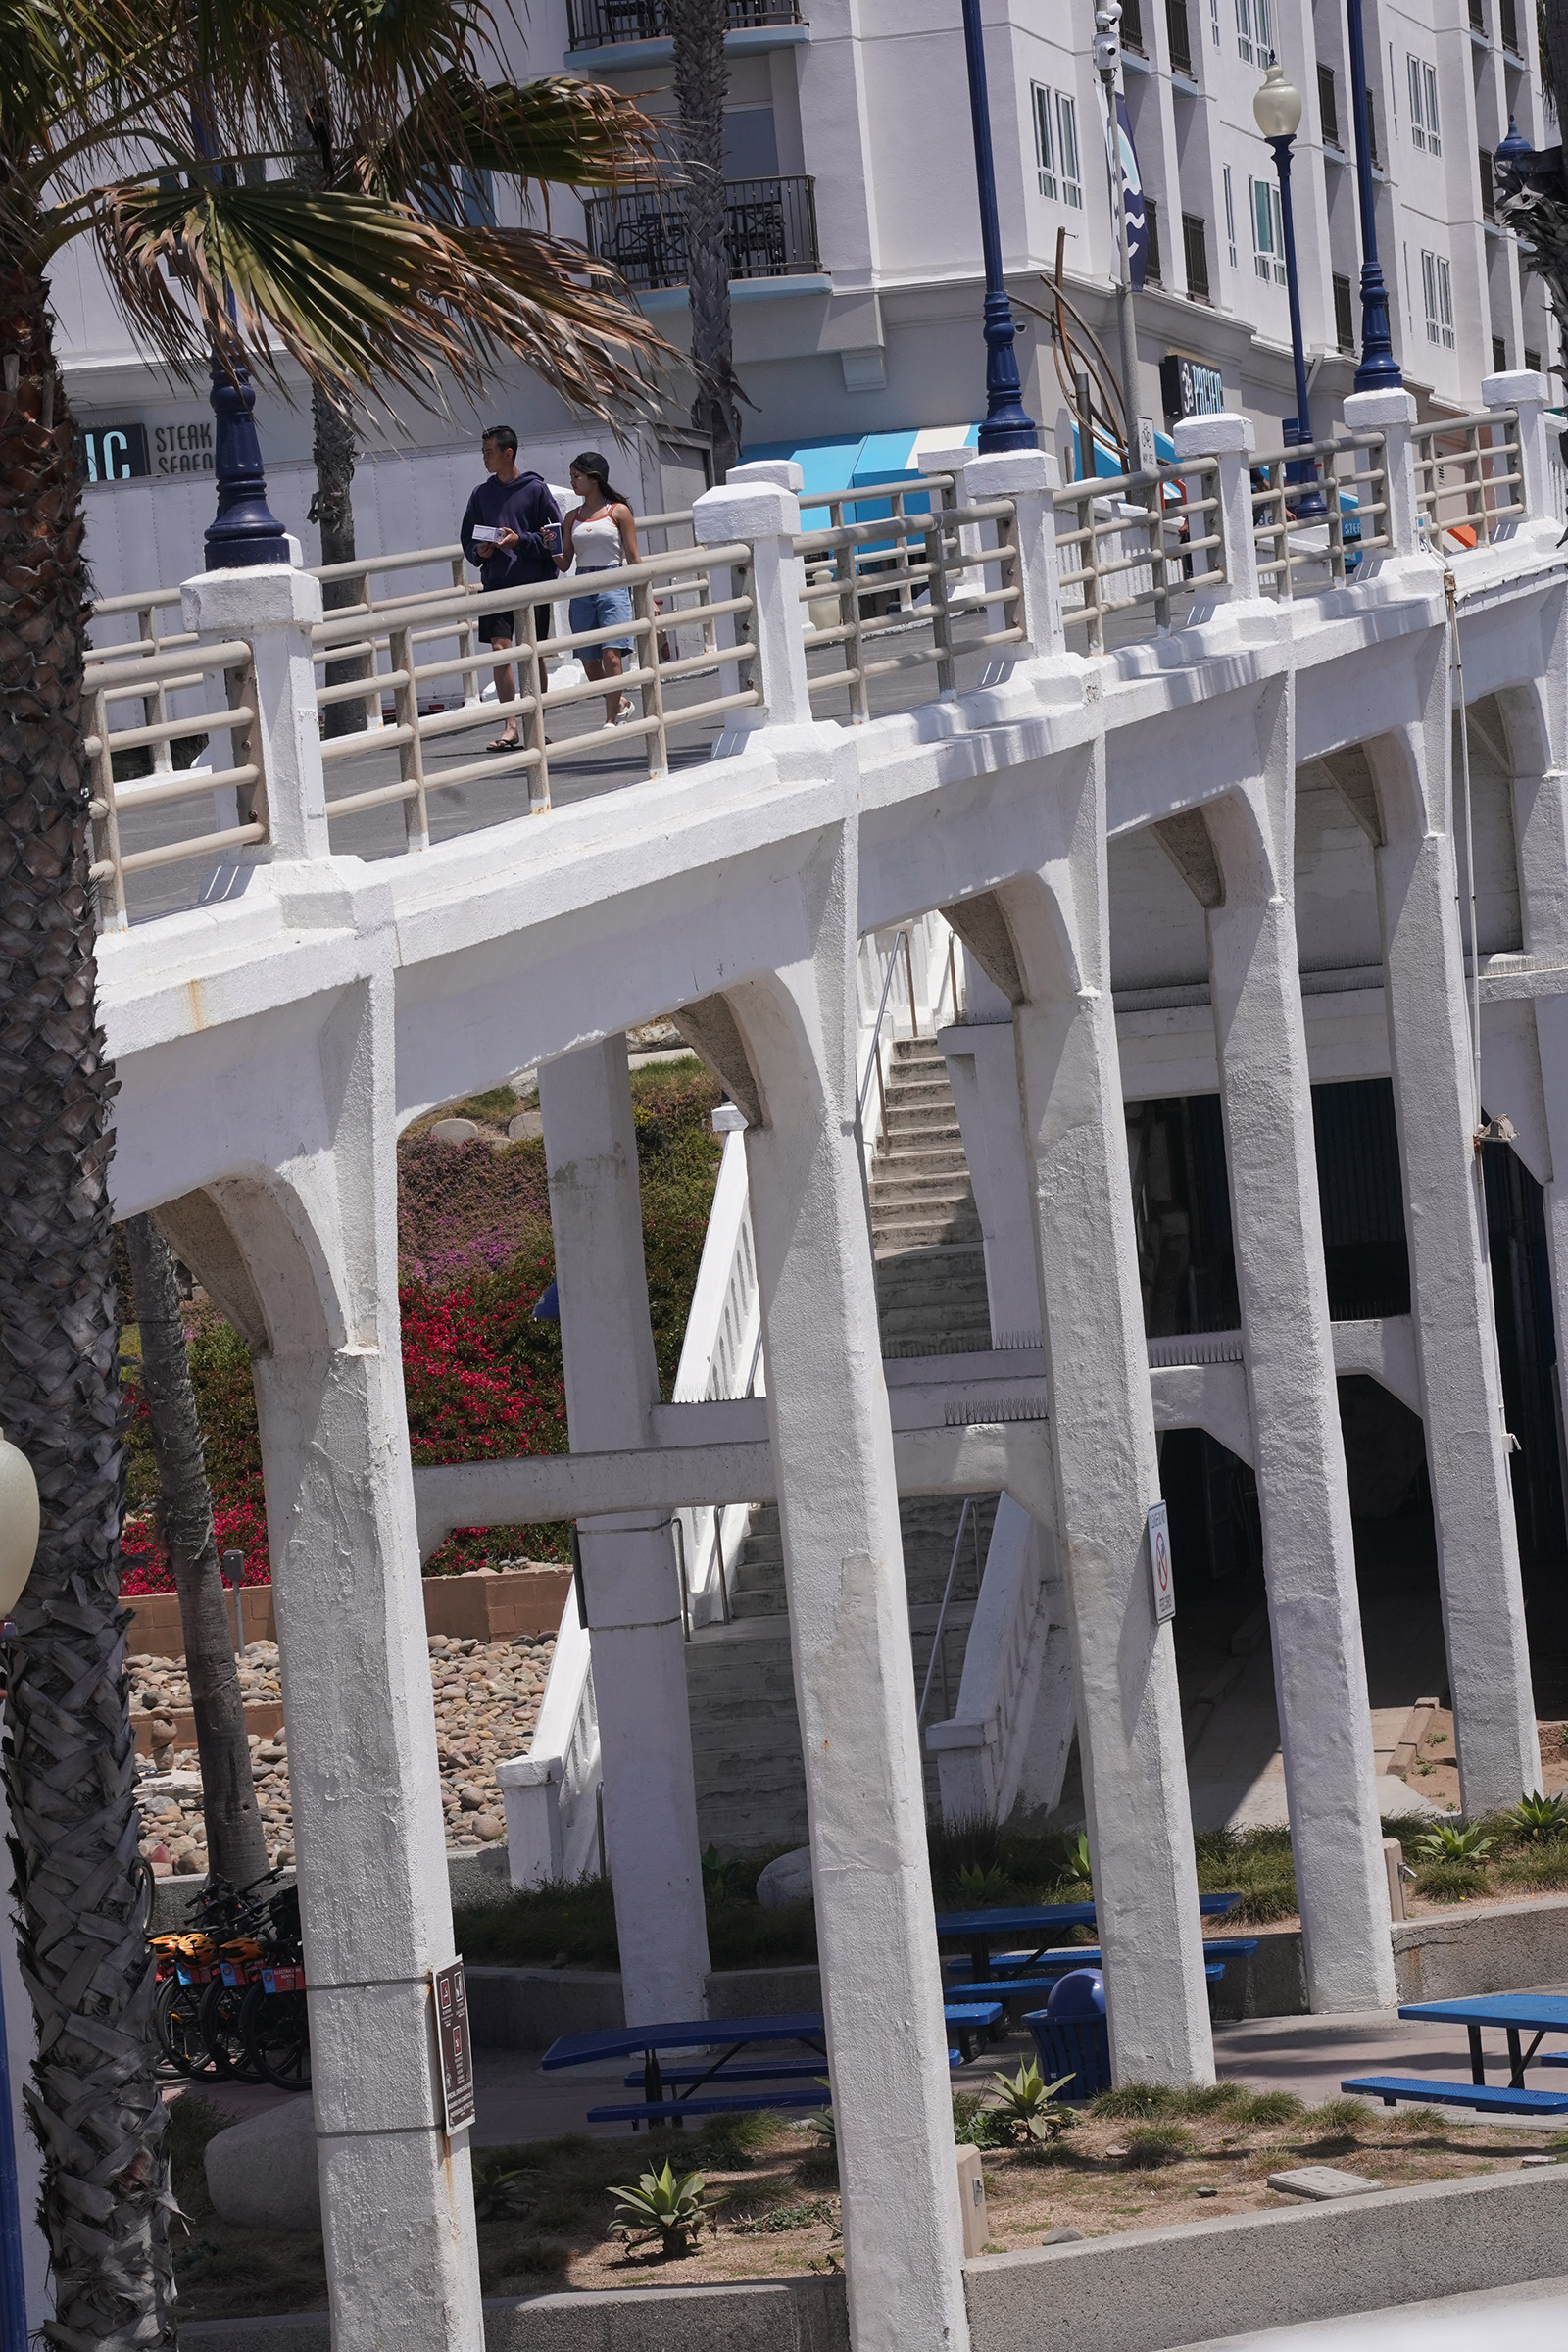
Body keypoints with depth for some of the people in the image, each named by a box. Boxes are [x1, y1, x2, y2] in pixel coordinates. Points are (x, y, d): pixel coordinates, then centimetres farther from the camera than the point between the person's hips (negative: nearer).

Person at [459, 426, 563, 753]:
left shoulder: (535, 489, -1)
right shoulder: (482, 494, 10)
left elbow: (554, 536, -2)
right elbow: (468, 539, 17)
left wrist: (521, 540, -15)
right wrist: (479, 552, -4)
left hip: (533, 582, -3)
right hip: (495, 582, 3)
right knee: (499, 650, -8)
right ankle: (510, 726, -8)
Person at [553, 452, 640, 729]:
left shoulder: (618, 511, 2)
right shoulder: (572, 518, 13)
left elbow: (633, 557, 1)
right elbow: (564, 563, 14)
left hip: (613, 585, -5)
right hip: (582, 590, 5)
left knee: (610, 655, -17)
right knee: (590, 663, 5)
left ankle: (611, 720, -13)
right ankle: (621, 704, 29)